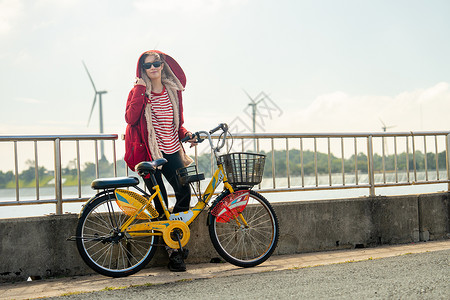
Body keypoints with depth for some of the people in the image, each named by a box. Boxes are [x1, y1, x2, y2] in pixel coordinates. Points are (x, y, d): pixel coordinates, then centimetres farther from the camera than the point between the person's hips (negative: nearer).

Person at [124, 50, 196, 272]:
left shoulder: (173, 91, 11)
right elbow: (131, 119, -17)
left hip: (172, 151, 4)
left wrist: (185, 134, 5)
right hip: (149, 153, -4)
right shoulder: (138, 91, -1)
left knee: (184, 193, -7)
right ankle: (171, 250, 9)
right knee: (160, 203, -4)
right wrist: (140, 92, -18)